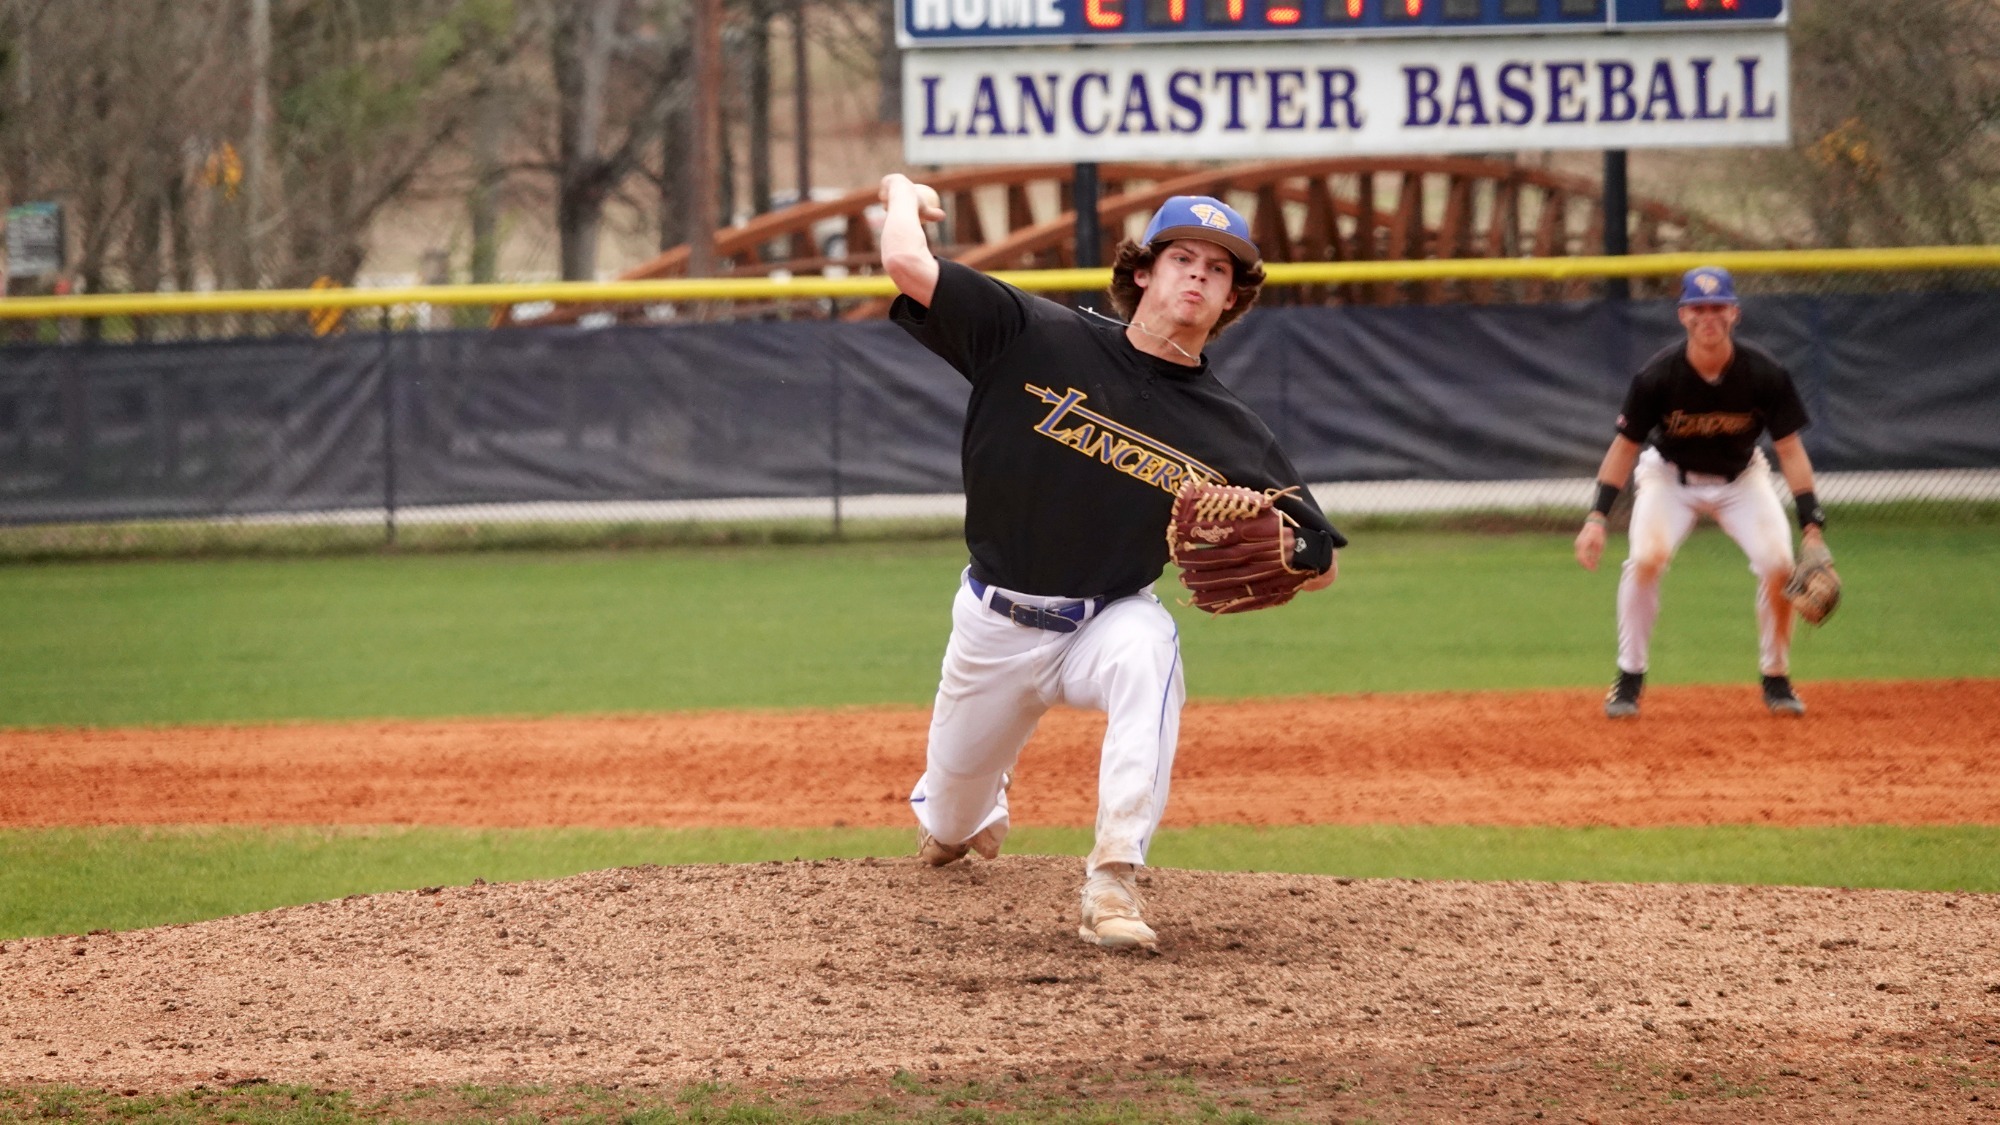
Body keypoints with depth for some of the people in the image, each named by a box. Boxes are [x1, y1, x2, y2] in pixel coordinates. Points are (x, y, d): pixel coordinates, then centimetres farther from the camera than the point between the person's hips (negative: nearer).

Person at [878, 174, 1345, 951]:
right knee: (949, 825, 15)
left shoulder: (1228, 434, -7)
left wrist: (1282, 553, -26)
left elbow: (1318, 564, -4)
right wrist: (903, 194, 2)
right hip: (995, 621, 1)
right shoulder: (1037, 337, -12)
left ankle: (1113, 881, -37)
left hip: (1110, 619, -1)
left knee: (1147, 650, -38)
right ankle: (968, 819, 57)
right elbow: (907, 265, -17)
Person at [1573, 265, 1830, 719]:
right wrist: (1597, 517, -22)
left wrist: (1812, 526, -24)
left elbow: (1790, 450, -17)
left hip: (1741, 479, 1)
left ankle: (1776, 680, 4)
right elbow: (1626, 445, -14)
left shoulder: (1766, 374, -24)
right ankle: (1629, 679, -9)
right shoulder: (1657, 376, -26)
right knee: (1646, 559, -26)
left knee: (1778, 565, -18)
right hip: (1669, 475, -1)